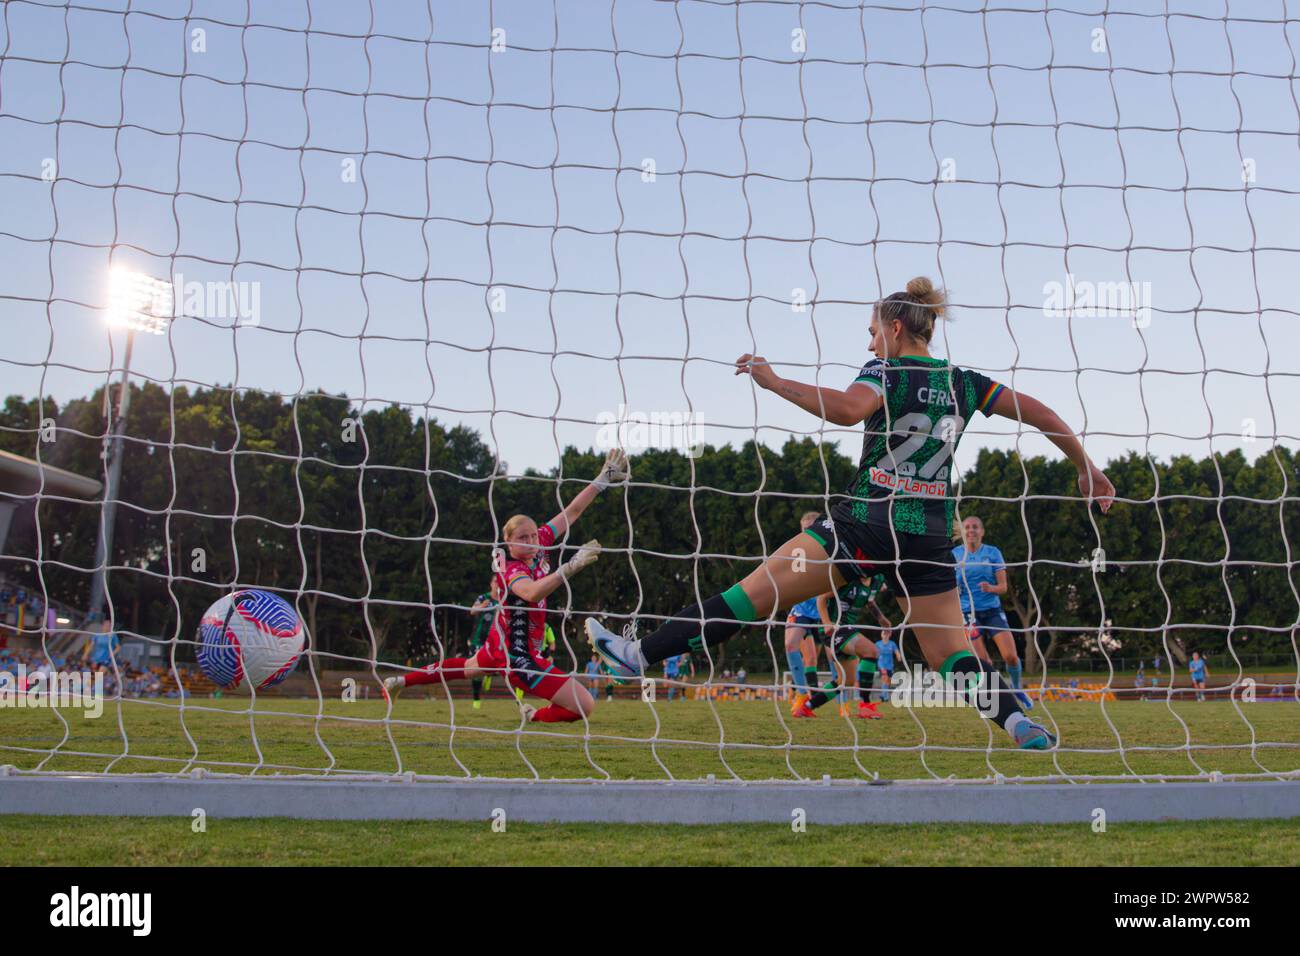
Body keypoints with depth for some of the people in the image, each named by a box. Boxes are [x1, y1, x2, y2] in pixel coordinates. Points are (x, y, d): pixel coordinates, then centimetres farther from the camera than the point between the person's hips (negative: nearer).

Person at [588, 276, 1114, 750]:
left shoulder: (885, 371, -4)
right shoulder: (964, 383, 13)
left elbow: (847, 408, -25)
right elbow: (1038, 413, 14)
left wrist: (774, 382, -19)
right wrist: (1087, 469, 24)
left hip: (866, 520, -5)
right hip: (930, 535, 5)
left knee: (755, 592, -4)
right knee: (952, 654, 14)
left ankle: (641, 654, -3)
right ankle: (1022, 724, -6)